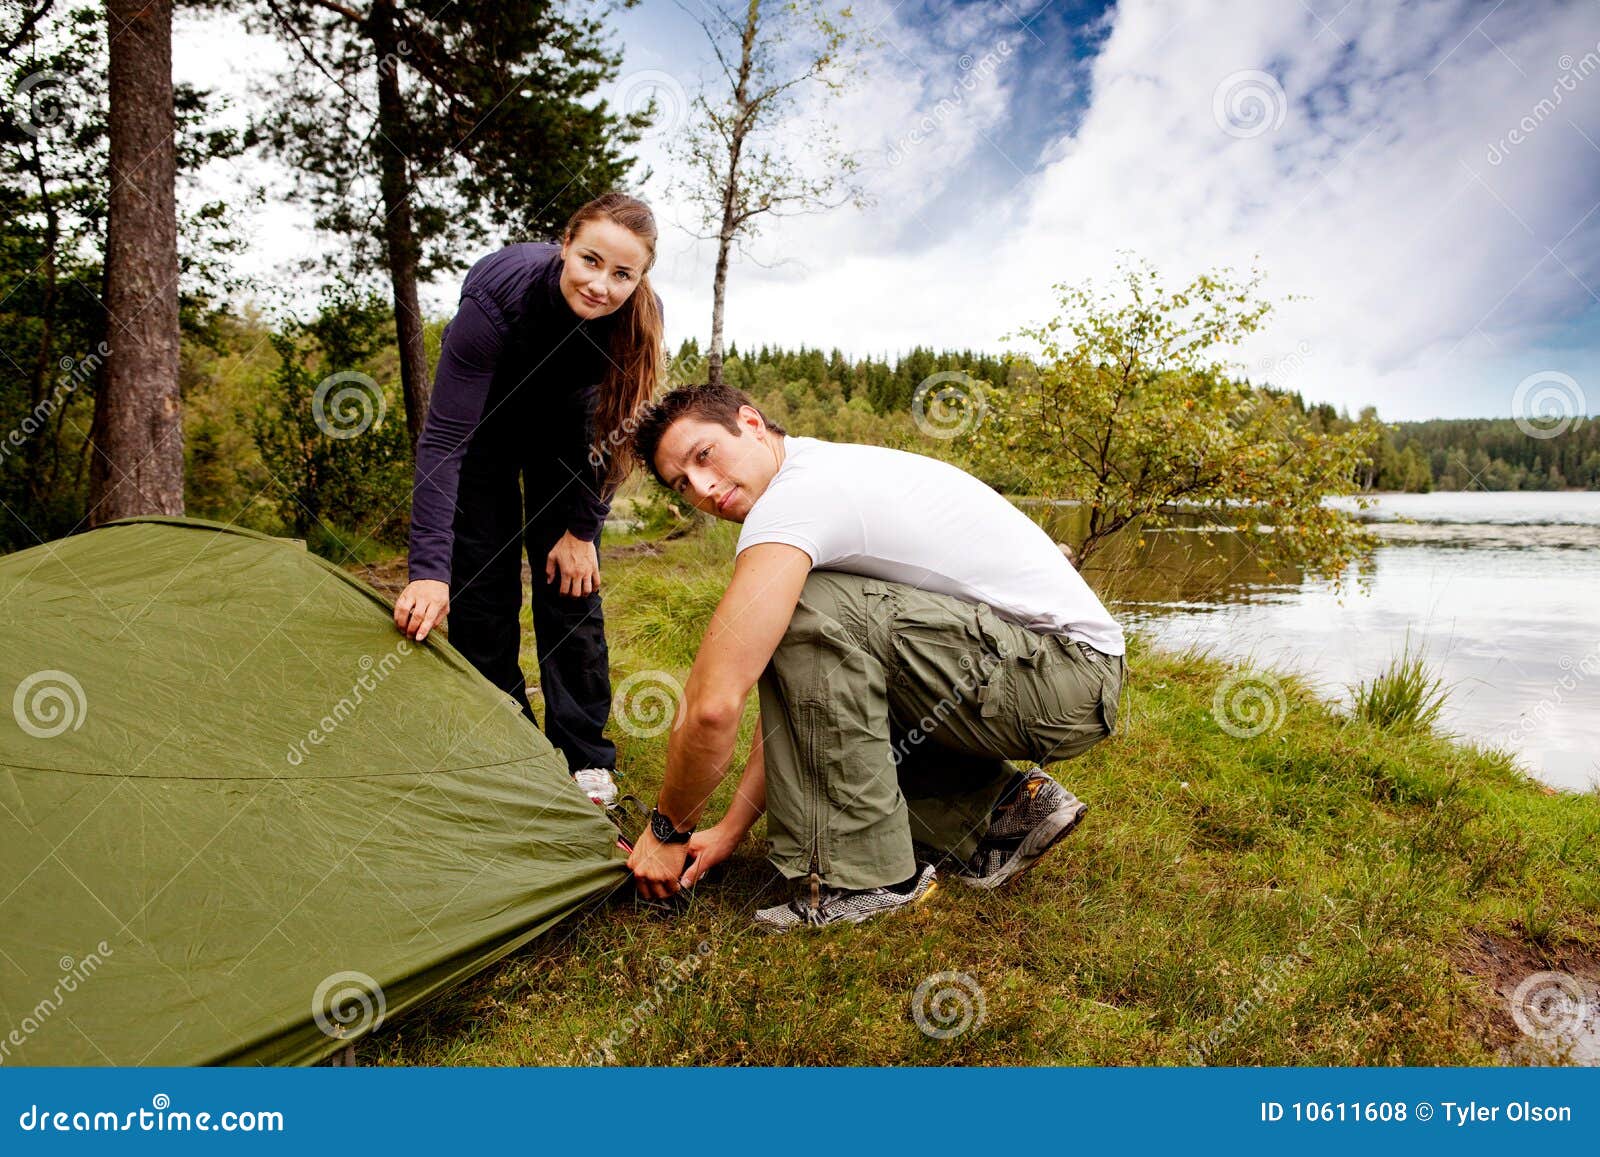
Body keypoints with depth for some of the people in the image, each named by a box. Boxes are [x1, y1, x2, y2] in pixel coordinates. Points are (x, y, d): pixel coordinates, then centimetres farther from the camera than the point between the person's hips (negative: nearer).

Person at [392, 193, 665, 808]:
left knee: (570, 583, -6)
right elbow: (442, 440, -39)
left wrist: (582, 531, -14)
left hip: (560, 422, 2)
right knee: (482, 582, -5)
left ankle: (585, 761, 3)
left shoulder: (638, 318, -30)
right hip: (483, 417, -1)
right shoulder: (498, 294, -39)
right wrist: (428, 567, -44)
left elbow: (611, 434, -16)